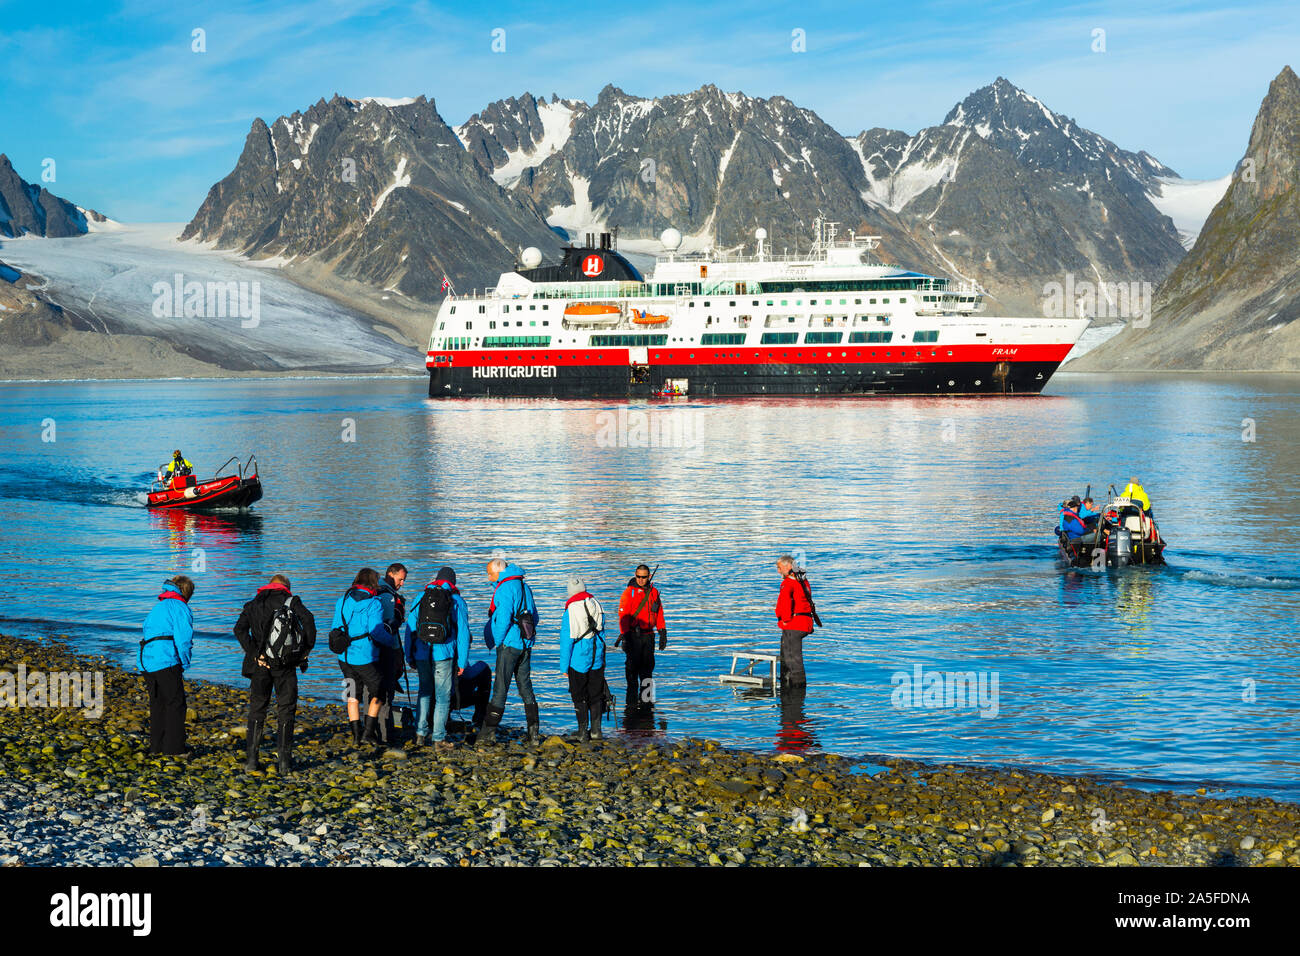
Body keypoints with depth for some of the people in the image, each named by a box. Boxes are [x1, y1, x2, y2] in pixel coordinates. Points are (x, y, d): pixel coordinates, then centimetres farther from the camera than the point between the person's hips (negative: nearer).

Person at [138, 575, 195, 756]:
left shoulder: (156, 609, 22)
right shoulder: (180, 608, -4)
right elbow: (183, 639, -12)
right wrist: (184, 664, 2)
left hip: (146, 661, 8)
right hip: (166, 662, -8)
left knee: (157, 705, 15)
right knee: (176, 705, -2)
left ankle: (156, 746, 18)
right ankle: (174, 749, -5)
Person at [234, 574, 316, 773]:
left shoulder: (253, 604, 11)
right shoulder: (291, 601, 4)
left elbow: (240, 629, -5)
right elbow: (308, 619, -14)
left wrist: (254, 653, -7)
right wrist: (306, 649, -7)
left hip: (261, 665, 2)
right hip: (286, 665, -2)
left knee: (256, 711, 11)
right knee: (285, 711, 7)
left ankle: (252, 759, 7)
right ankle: (284, 761, 4)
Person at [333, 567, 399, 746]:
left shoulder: (343, 601, 5)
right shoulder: (374, 604, -13)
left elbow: (335, 628, 8)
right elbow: (376, 631, -19)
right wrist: (392, 641, -3)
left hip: (345, 657, 5)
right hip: (366, 659, -5)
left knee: (353, 695, 15)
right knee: (377, 694, 12)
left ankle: (356, 735, 15)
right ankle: (369, 733, 8)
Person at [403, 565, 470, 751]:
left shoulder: (421, 598, 9)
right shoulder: (457, 601, 2)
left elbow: (410, 628, 8)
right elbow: (463, 633, -2)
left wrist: (409, 656, 14)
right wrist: (462, 662, 2)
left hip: (421, 654, 3)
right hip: (444, 655, -3)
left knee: (425, 692, 20)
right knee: (443, 697, 5)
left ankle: (420, 734, 14)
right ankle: (439, 739, 4)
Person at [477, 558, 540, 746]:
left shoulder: (504, 588, -13)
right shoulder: (524, 586, 14)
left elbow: (503, 619, -19)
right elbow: (535, 616, 18)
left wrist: (495, 642, -7)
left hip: (509, 644, -8)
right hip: (526, 644, 8)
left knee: (500, 689, -8)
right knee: (526, 688, 12)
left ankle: (488, 732, -8)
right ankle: (534, 733, 12)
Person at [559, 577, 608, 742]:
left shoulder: (570, 611, -16)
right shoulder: (596, 605, 1)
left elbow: (567, 640, -13)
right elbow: (602, 632, 10)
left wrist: (564, 666, -5)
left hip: (579, 659, -5)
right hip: (597, 658, 5)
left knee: (579, 697, 6)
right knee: (596, 696, 13)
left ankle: (583, 732, 6)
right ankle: (596, 730, 13)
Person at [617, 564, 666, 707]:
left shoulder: (653, 592, 9)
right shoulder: (629, 592, -6)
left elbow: (659, 613, 16)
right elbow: (623, 615, -10)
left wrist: (663, 633, 11)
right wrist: (624, 636, -17)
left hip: (649, 636, 5)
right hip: (633, 636, -5)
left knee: (647, 667, 9)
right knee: (632, 667, -2)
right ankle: (632, 700, 4)